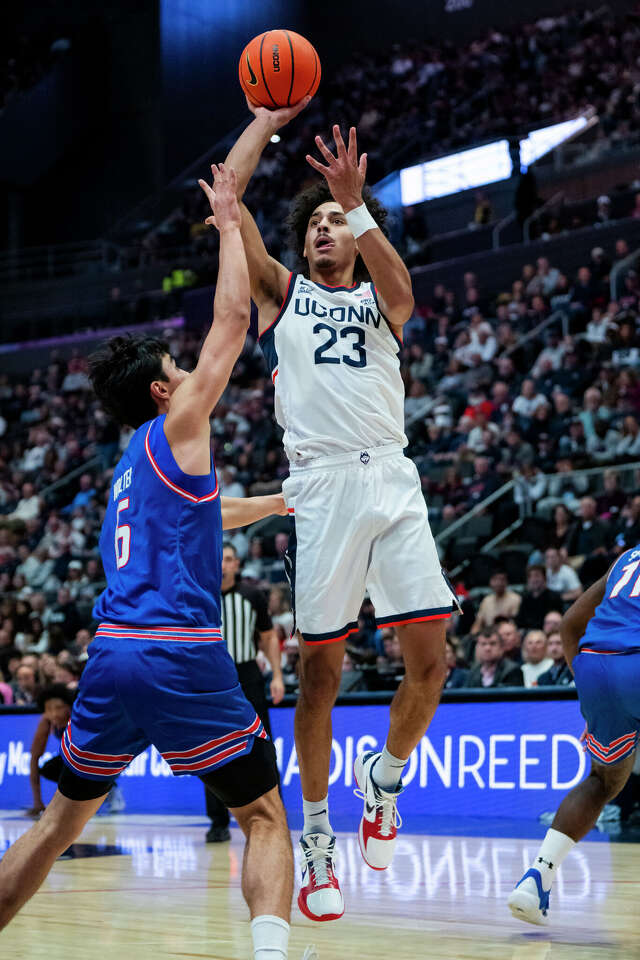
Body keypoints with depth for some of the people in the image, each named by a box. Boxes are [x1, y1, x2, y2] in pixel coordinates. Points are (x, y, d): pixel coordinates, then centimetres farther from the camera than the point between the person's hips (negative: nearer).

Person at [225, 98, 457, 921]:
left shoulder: (381, 299, 16)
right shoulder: (281, 292, 15)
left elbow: (396, 281, -10)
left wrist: (355, 204, -24)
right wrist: (265, 121, 11)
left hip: (392, 480, 1)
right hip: (322, 485, -1)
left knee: (429, 660, -5)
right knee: (319, 673, 0)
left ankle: (383, 779, 21)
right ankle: (316, 840, 11)